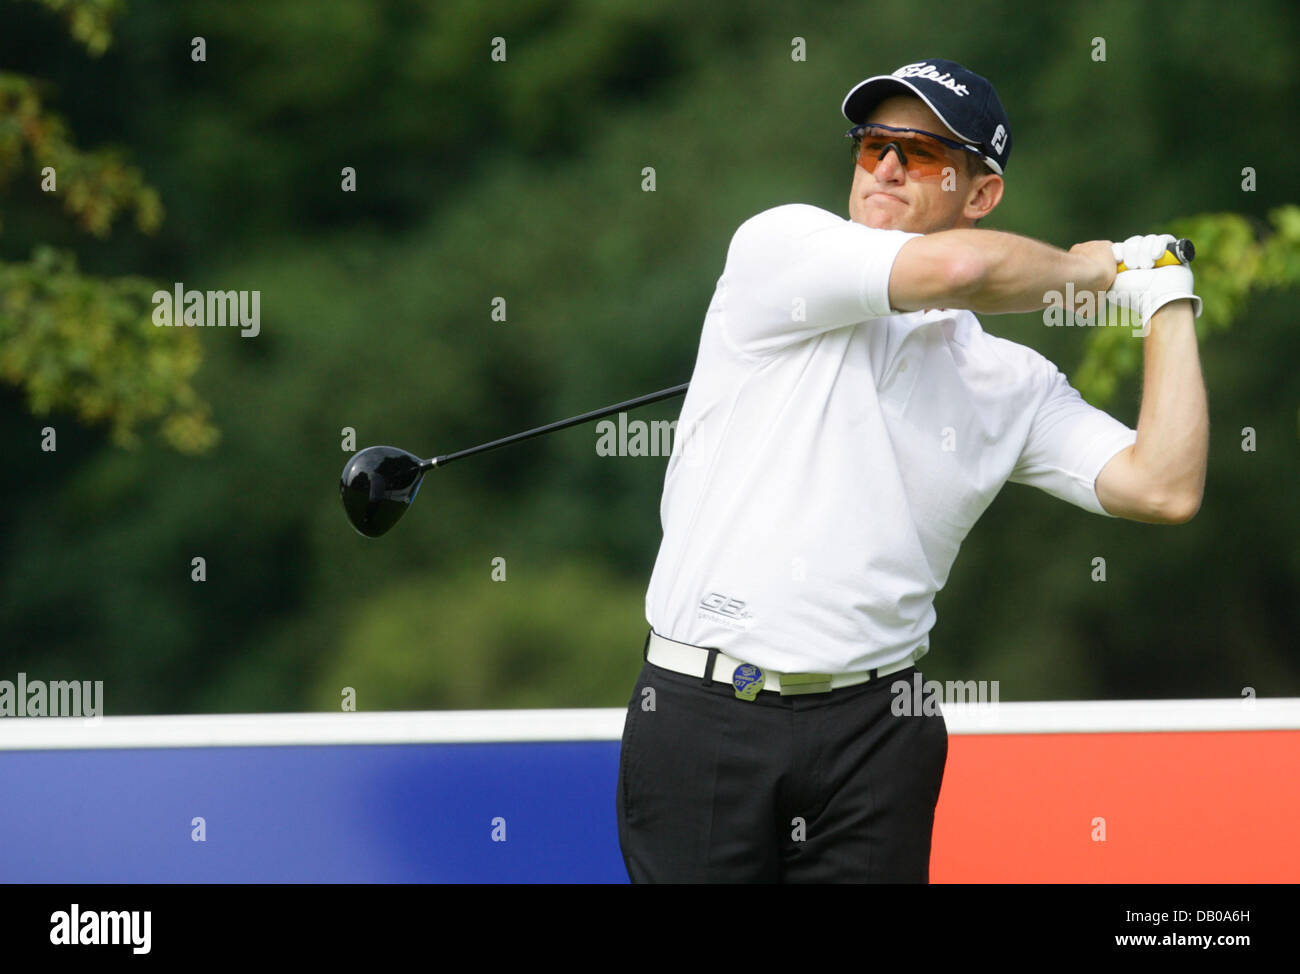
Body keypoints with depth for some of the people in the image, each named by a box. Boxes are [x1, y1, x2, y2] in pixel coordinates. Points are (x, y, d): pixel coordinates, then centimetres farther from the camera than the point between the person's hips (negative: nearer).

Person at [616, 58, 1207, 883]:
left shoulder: (1012, 385, 10)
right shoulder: (778, 245, 1)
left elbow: (1165, 490, 0)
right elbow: (951, 267, -14)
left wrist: (1168, 302, 4)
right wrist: (1090, 265, 5)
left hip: (872, 730, 3)